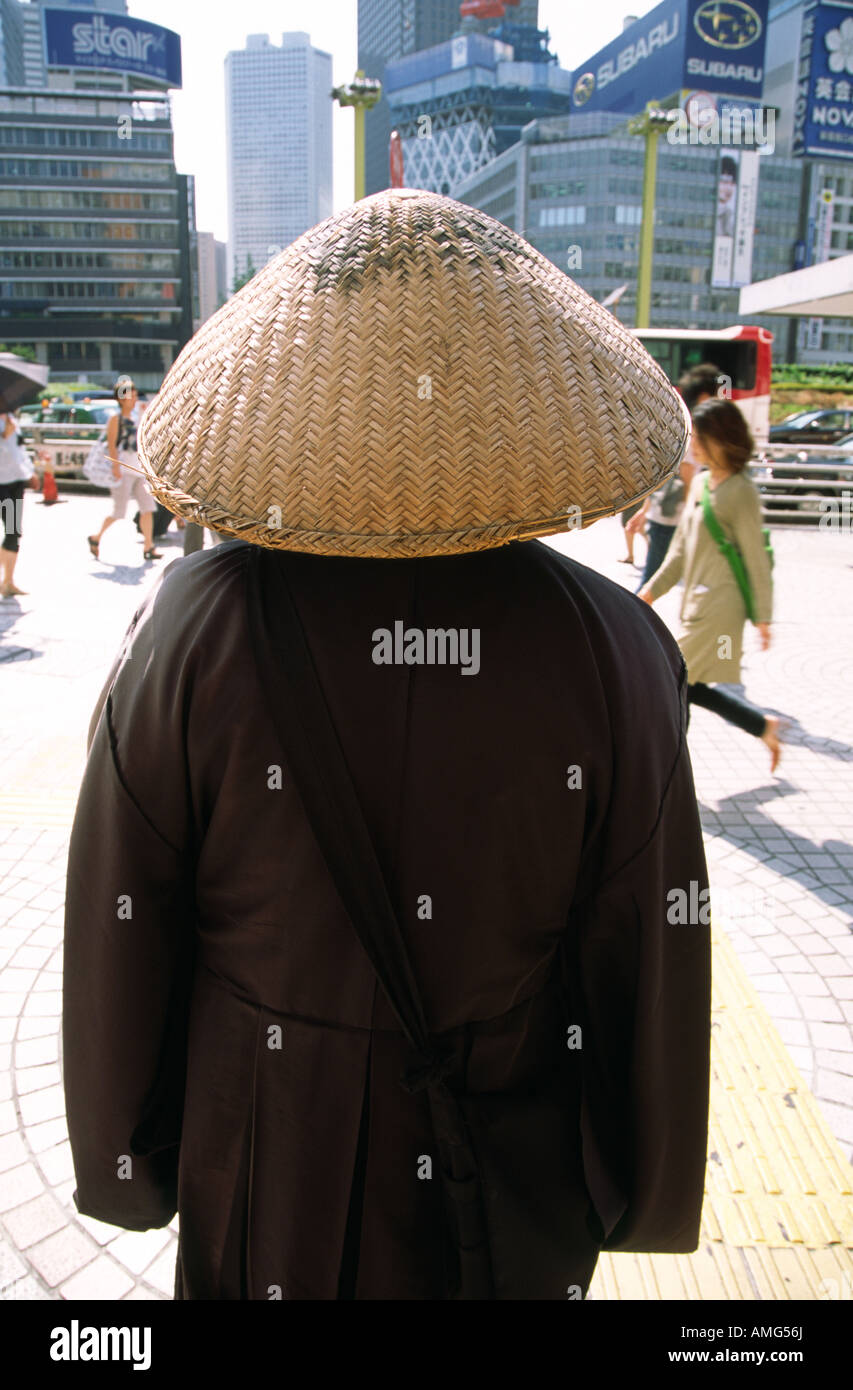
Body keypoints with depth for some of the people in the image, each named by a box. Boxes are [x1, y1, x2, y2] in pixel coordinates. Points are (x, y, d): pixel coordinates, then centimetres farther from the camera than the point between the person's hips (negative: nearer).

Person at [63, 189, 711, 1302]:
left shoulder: (195, 627, -20)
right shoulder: (614, 649, -20)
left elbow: (118, 946, -11)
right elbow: (654, 966, -11)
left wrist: (128, 1161, 8)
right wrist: (642, 1196, 7)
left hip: (264, 1184, 1)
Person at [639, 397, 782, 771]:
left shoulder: (741, 491, -14)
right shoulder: (701, 482, 10)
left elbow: (756, 559, -12)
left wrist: (762, 617, -9)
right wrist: (653, 589, 14)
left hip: (719, 607, -9)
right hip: (696, 603, 9)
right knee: (692, 688, 14)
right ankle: (764, 726, 29)